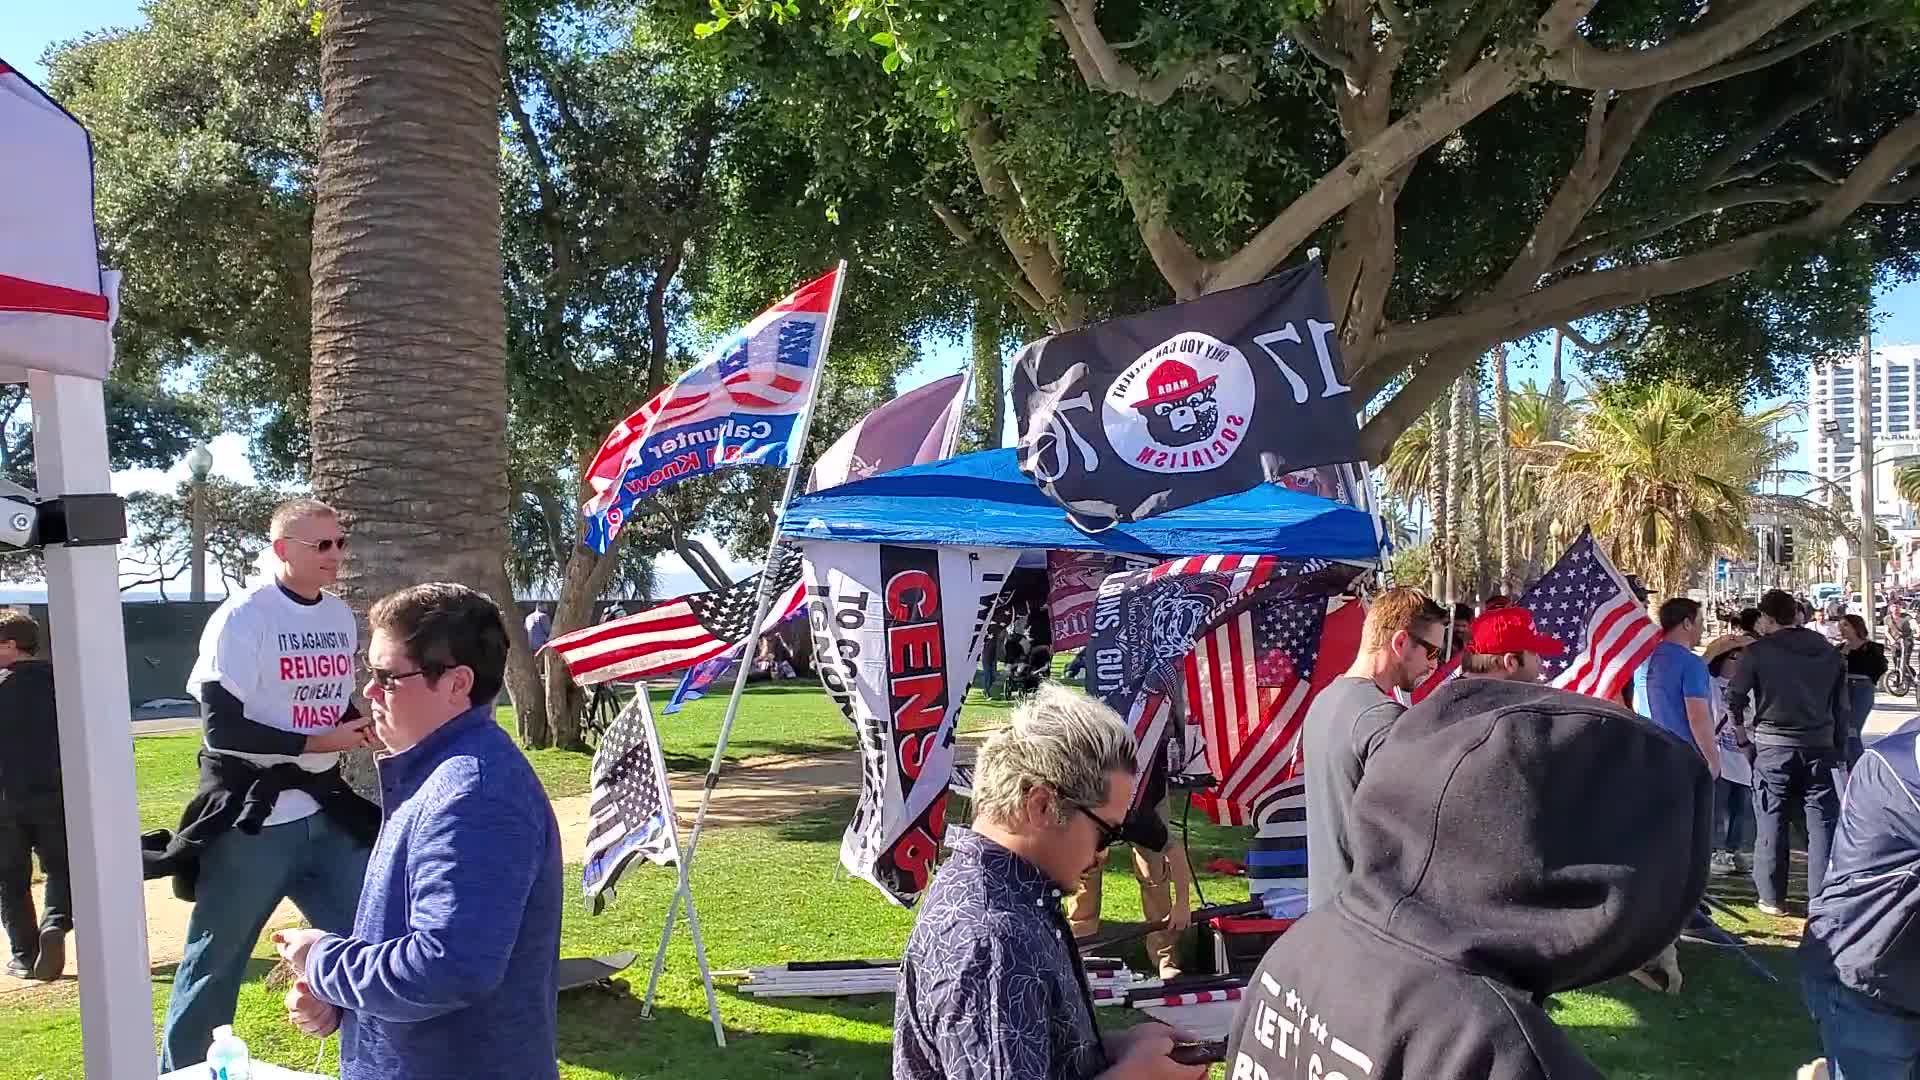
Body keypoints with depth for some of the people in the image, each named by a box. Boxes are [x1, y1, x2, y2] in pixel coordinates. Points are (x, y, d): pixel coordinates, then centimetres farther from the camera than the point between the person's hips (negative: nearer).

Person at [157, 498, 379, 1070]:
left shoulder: (340, 616, 8)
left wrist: (364, 729, -2)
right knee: (216, 961, 7)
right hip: (250, 818, -6)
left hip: (324, 811, 6)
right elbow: (223, 727, -18)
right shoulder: (242, 617, -14)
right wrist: (320, 742, -18)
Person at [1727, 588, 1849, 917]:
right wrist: (1837, 744, 16)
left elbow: (1734, 698, -9)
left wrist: (1742, 738, 4)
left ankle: (1772, 897, 9)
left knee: (1771, 824, 5)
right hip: (1819, 747, 3)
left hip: (1772, 748, -3)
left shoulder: (1758, 651, -6)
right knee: (1822, 824, 6)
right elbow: (1842, 705, 10)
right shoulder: (1830, 652, 7)